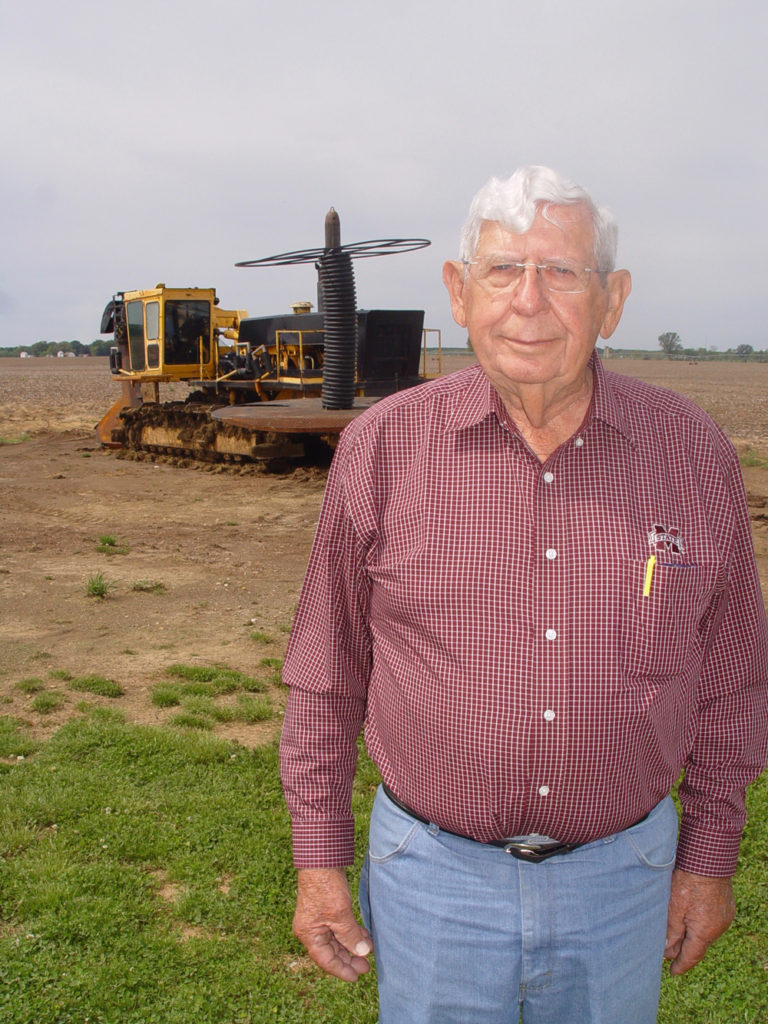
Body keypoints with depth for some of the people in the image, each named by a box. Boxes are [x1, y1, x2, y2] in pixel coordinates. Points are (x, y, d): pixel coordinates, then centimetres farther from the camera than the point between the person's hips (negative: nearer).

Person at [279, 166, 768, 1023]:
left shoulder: (691, 454, -6)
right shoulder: (381, 448, -10)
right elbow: (327, 672, -2)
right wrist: (318, 857, 1)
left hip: (620, 876, 2)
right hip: (433, 877, -1)